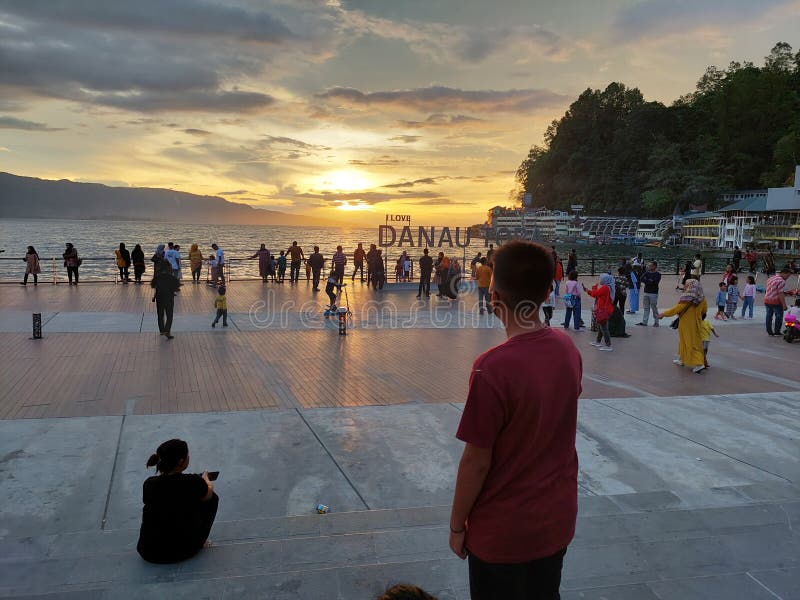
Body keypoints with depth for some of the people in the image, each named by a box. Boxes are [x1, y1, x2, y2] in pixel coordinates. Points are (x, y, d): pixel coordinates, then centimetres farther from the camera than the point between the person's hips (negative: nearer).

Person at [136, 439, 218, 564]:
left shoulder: (149, 484, -8)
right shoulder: (194, 482, -18)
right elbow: (208, 493, 7)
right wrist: (205, 479, 31)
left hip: (150, 554, 4)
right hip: (184, 550, -4)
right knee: (212, 498, 16)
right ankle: (199, 541, 18)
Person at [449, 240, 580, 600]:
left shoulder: (492, 368, -28)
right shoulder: (568, 350, -8)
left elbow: (476, 461, -20)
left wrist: (457, 526, -7)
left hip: (502, 532, -6)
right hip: (558, 520, 6)